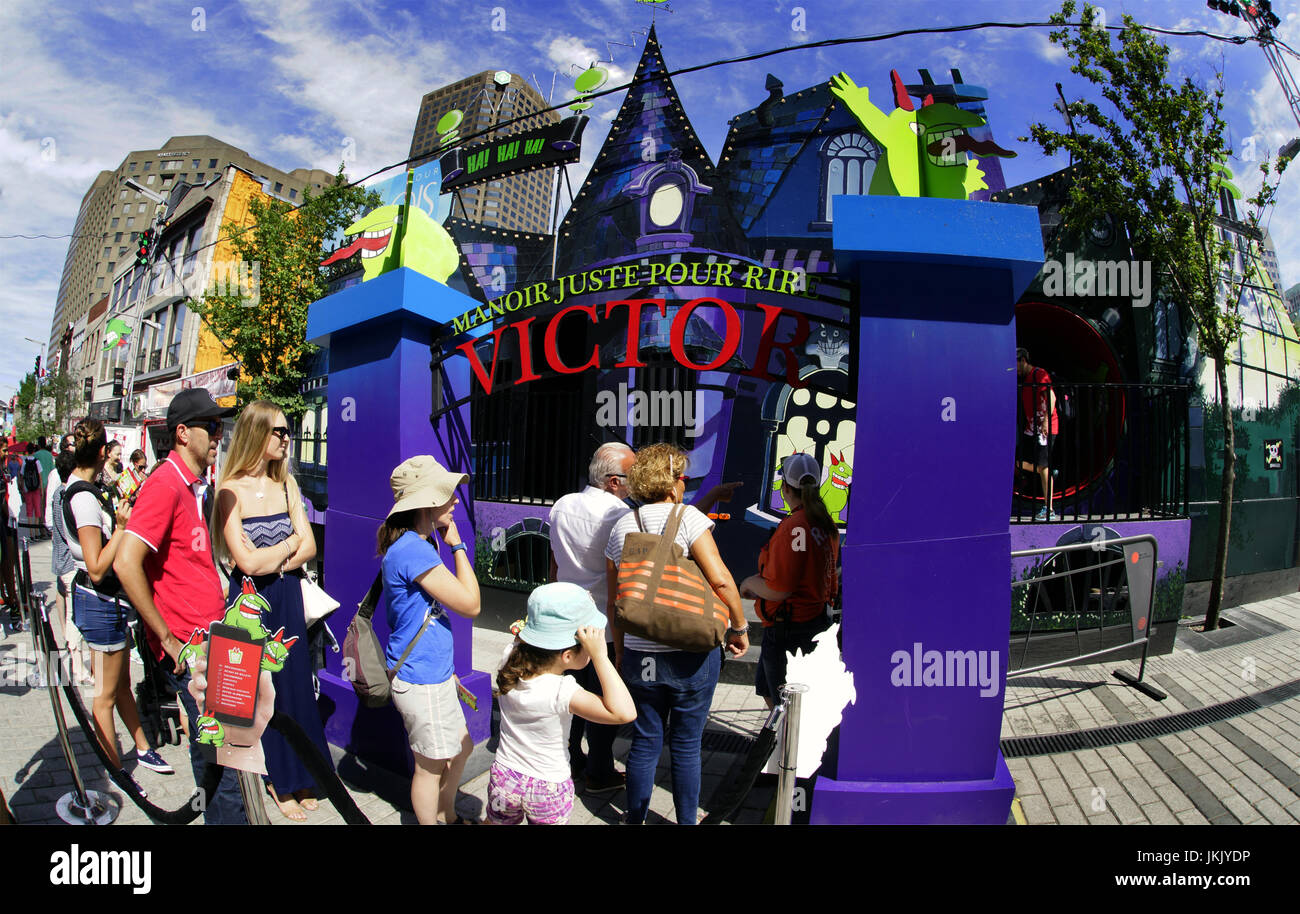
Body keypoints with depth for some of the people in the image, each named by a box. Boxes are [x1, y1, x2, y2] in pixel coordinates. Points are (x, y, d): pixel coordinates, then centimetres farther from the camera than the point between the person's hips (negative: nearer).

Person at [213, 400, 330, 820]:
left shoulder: (286, 483, 4)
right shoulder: (231, 490, -11)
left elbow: (309, 549, 2)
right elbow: (247, 562, -16)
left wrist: (271, 563, -13)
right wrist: (291, 541, -4)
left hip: (287, 598, 4)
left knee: (295, 683, 9)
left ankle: (296, 775, 26)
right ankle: (275, 779, 25)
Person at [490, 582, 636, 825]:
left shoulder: (511, 662, -18)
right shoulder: (562, 692, -34)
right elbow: (624, 713, -41)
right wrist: (600, 656, -40)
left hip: (504, 778, 5)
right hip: (548, 789, -4)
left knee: (497, 821, 29)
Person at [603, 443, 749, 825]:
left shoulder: (620, 527, 6)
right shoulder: (686, 517, -10)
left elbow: (613, 601, 11)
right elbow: (720, 580, -19)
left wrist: (620, 650, 20)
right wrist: (739, 628, -5)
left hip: (639, 656, 4)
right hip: (692, 652, -4)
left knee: (645, 743, 16)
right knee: (686, 746, 11)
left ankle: (635, 818, 29)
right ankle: (686, 821, 24)